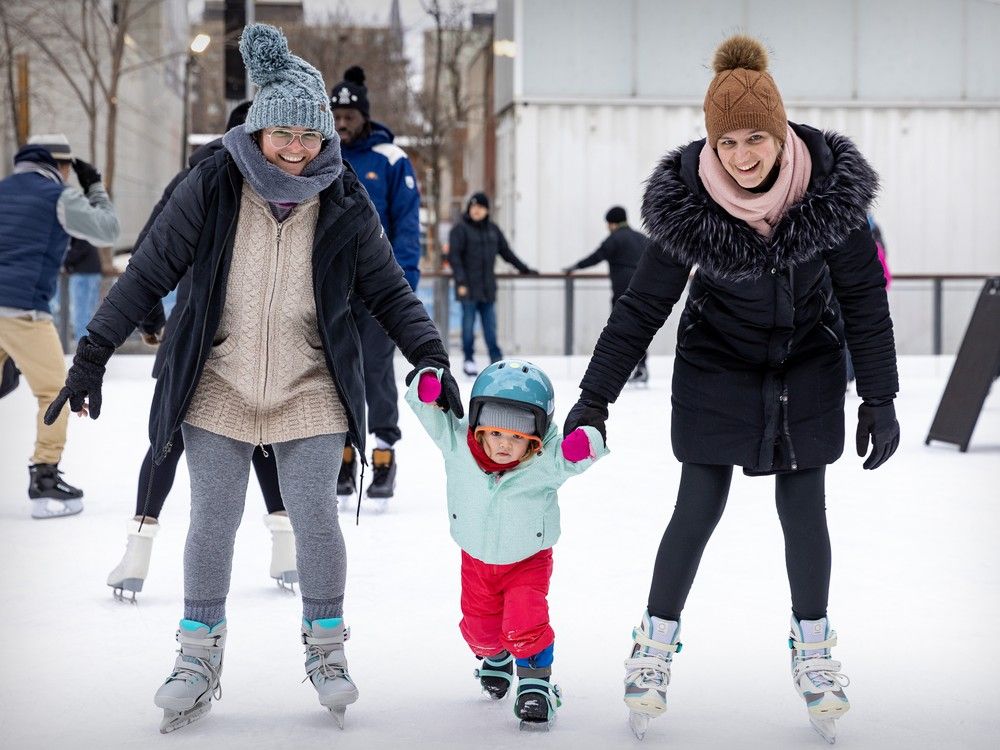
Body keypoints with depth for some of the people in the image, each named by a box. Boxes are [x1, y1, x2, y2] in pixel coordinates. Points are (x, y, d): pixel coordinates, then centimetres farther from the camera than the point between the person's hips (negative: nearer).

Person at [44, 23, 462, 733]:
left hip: (309, 394, 0)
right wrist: (92, 355, -5)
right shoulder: (214, 188, -8)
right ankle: (200, 657, 18)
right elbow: (150, 272, -4)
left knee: (317, 518, -1)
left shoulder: (345, 204, -5)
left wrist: (431, 358, -5)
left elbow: (389, 290, 5)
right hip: (219, 388, 0)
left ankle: (326, 649, 20)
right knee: (213, 522, 2)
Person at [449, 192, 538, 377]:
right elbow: (454, 256, -10)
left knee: (490, 325, 3)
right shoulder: (460, 229, -4)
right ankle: (469, 360, 8)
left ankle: (496, 360, 5)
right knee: (468, 325, -1)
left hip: (488, 288, 4)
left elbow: (506, 252, 22)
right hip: (468, 287, -4)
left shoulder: (493, 230, 13)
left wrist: (524, 269, 22)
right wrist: (460, 281, -18)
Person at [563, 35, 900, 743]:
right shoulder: (688, 204, -22)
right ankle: (656, 646, 16)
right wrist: (595, 395, -11)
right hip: (717, 369, -1)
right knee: (698, 509, -1)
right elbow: (643, 304, -12)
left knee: (804, 508, 5)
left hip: (808, 367, 1)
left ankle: (814, 650, 24)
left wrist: (880, 399, -8)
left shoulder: (831, 185, -20)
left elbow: (865, 298, -10)